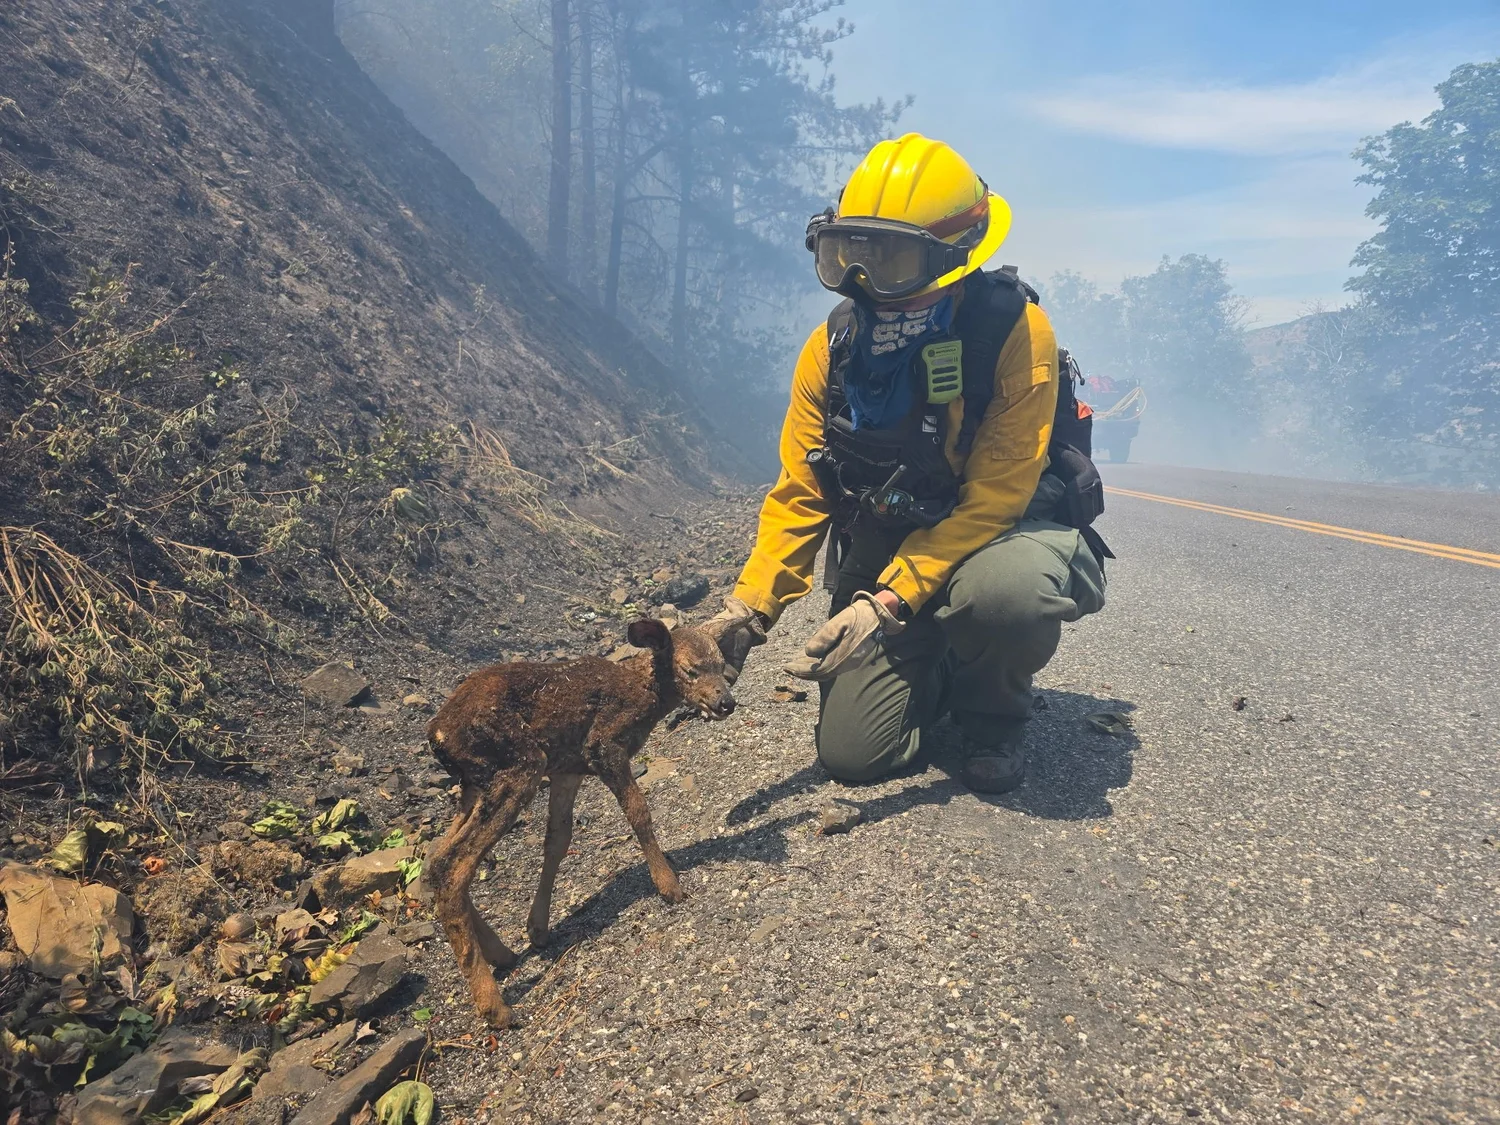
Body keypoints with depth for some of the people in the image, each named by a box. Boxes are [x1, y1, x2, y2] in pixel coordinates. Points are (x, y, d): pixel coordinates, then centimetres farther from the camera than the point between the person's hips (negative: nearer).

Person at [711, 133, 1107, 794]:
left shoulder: (1015, 331, -22)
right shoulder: (832, 347, -8)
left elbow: (993, 496, -24)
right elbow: (801, 494, -7)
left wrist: (888, 604, -35)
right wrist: (750, 609, -20)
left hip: (1004, 530, -3)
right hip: (886, 548, 3)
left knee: (1004, 591, -40)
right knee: (852, 753, -5)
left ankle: (993, 715, -4)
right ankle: (938, 675, 28)